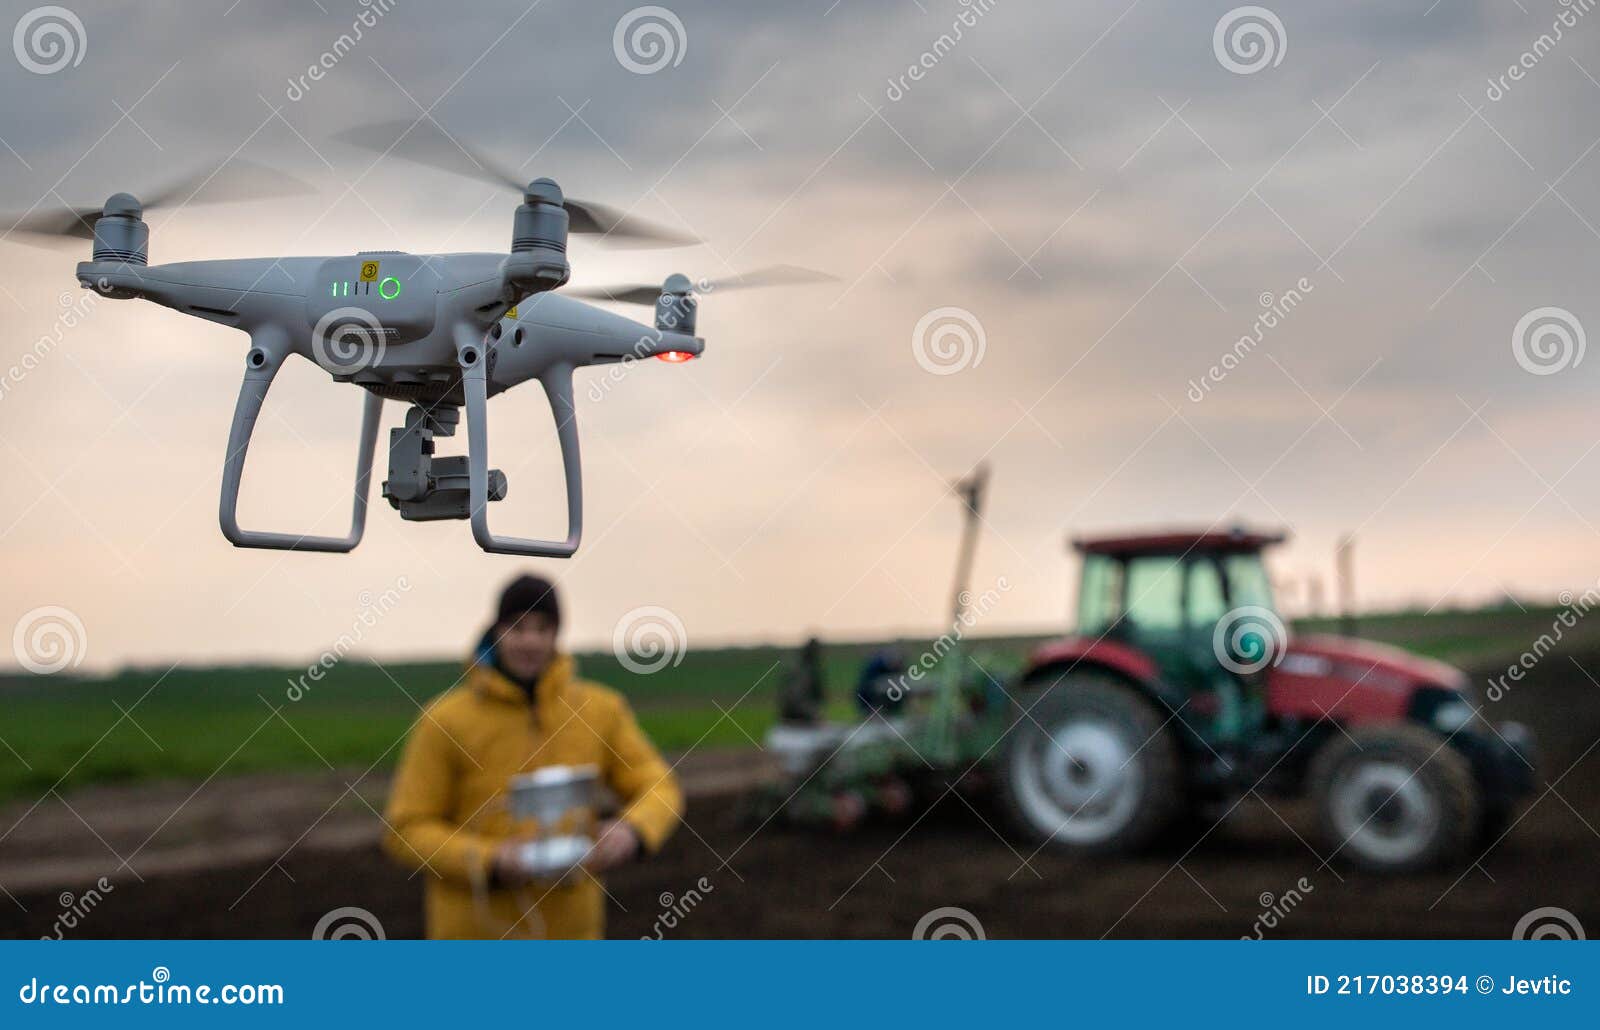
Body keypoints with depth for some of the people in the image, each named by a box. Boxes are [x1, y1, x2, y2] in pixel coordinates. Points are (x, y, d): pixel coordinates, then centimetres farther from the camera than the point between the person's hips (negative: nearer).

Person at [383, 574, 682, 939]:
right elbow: (407, 833, -8)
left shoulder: (600, 711, -2)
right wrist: (491, 861, -24)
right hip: (476, 930, -3)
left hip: (566, 927, 3)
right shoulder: (446, 721, -11)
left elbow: (658, 793, 3)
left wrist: (631, 832, -22)